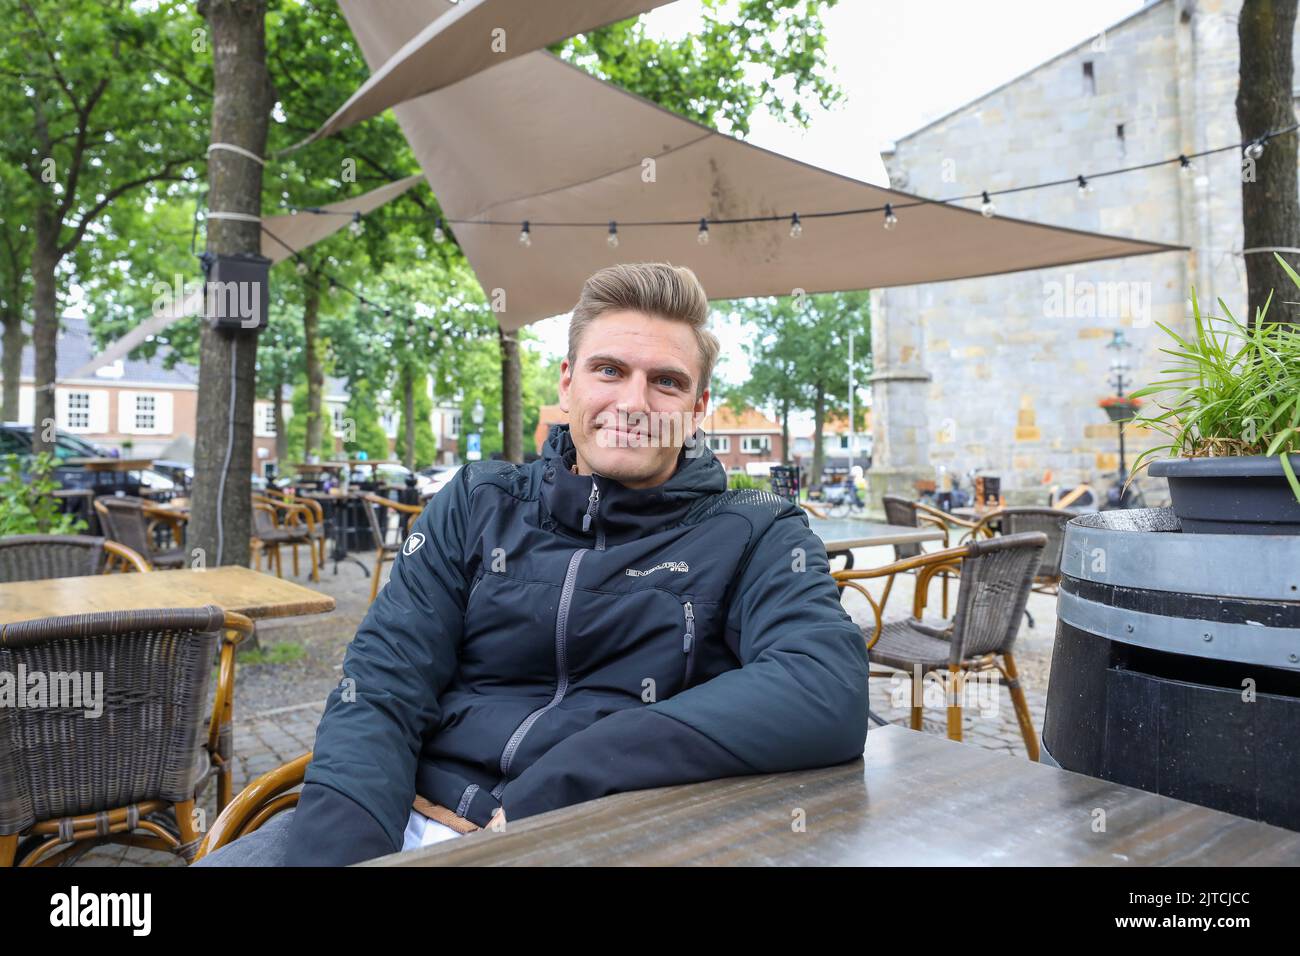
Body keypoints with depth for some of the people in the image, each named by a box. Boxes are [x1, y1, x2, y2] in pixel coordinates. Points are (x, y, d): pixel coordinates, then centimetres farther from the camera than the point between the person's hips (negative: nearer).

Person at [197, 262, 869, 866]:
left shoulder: (753, 538, 1)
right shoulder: (478, 505, 10)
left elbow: (831, 690, -17)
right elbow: (382, 689, 3)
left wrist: (554, 790, -21)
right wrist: (341, 842, -17)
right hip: (413, 823, 3)